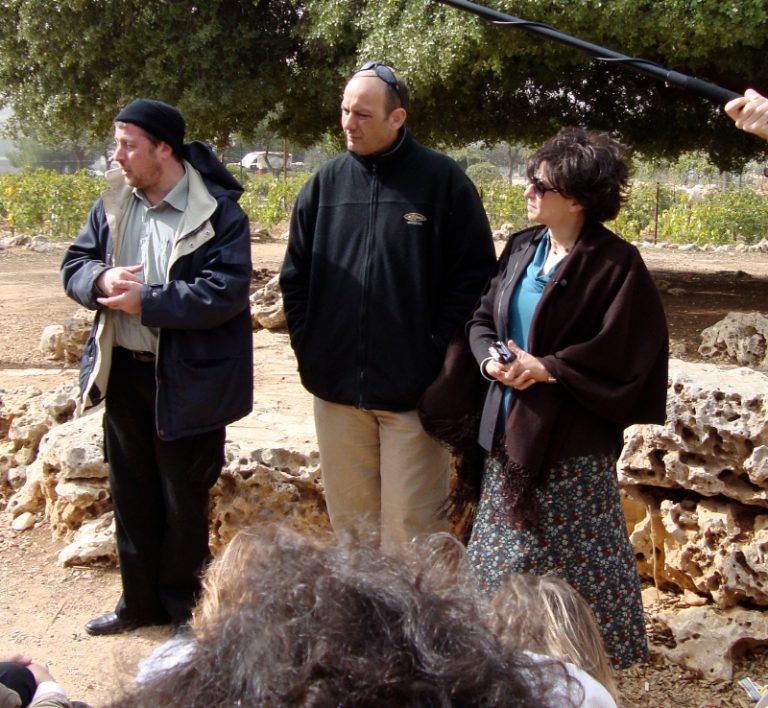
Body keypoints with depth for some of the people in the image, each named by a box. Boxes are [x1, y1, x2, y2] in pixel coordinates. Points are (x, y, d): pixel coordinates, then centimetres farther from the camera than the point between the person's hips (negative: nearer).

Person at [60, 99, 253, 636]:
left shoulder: (217, 212, -15)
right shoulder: (112, 204, 4)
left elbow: (225, 291, -24)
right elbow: (74, 265, 7)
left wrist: (145, 302, -23)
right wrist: (101, 278, -16)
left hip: (187, 380, -6)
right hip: (123, 371, 6)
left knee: (184, 498, 10)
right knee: (131, 492, 17)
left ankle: (182, 604, 28)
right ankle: (140, 600, 34)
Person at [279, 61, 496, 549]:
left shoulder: (443, 180, -4)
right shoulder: (327, 182, 8)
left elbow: (475, 274, -5)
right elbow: (295, 275, 14)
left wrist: (439, 353, -10)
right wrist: (307, 345, 3)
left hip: (413, 391, -4)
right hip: (337, 388, 4)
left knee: (410, 527, 1)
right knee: (349, 520, 14)